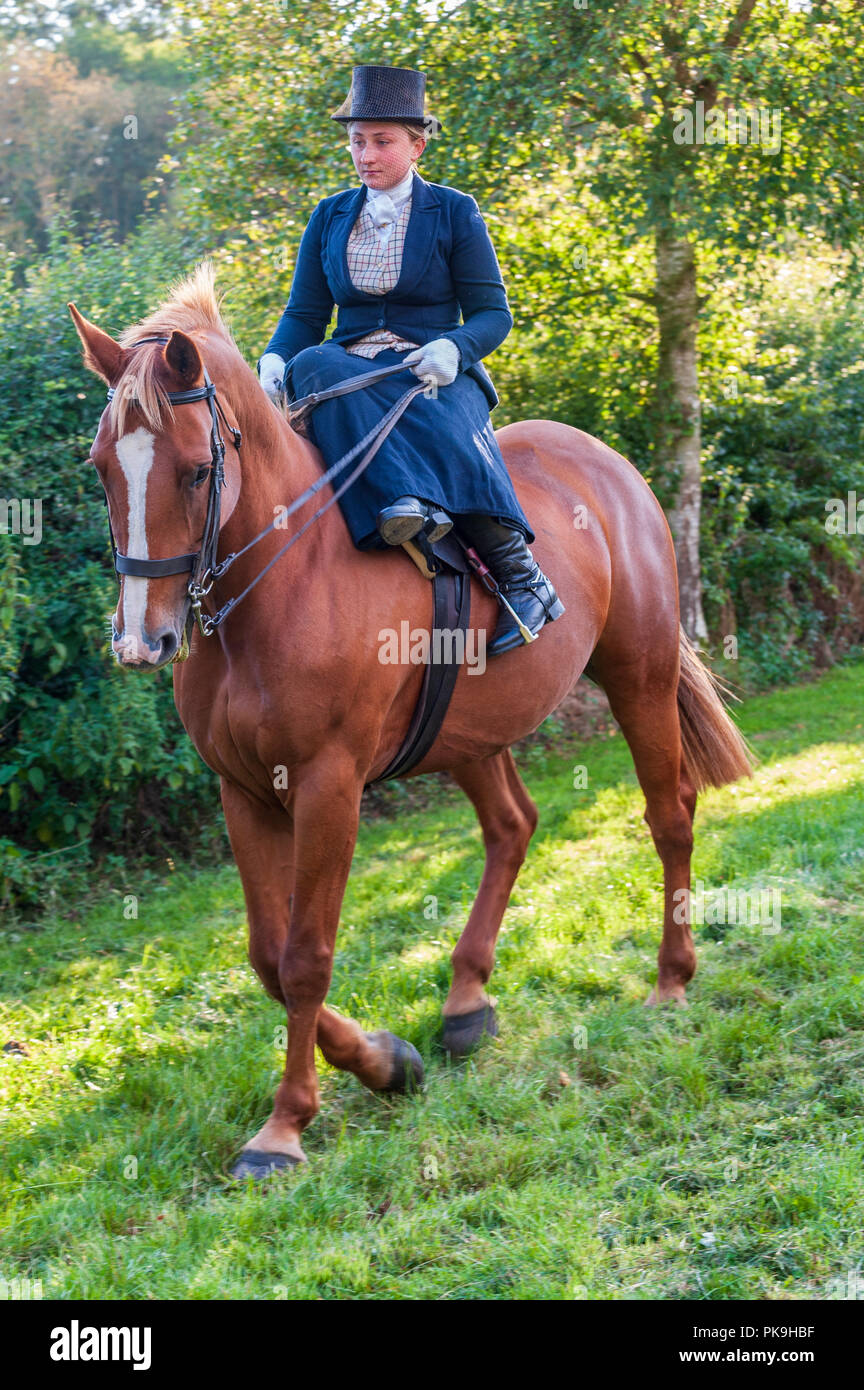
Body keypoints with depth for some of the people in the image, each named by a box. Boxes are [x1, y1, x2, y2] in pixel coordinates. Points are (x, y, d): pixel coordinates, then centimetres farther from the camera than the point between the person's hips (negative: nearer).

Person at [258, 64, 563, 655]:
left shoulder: (455, 213, 6)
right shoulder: (330, 218, 15)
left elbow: (493, 314, 2)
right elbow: (305, 313, 13)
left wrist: (452, 348, -21)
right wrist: (276, 359, -10)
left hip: (433, 370, -3)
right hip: (349, 368, 3)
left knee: (447, 428, -39)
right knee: (312, 365, -34)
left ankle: (523, 578, -38)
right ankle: (403, 501, -52)